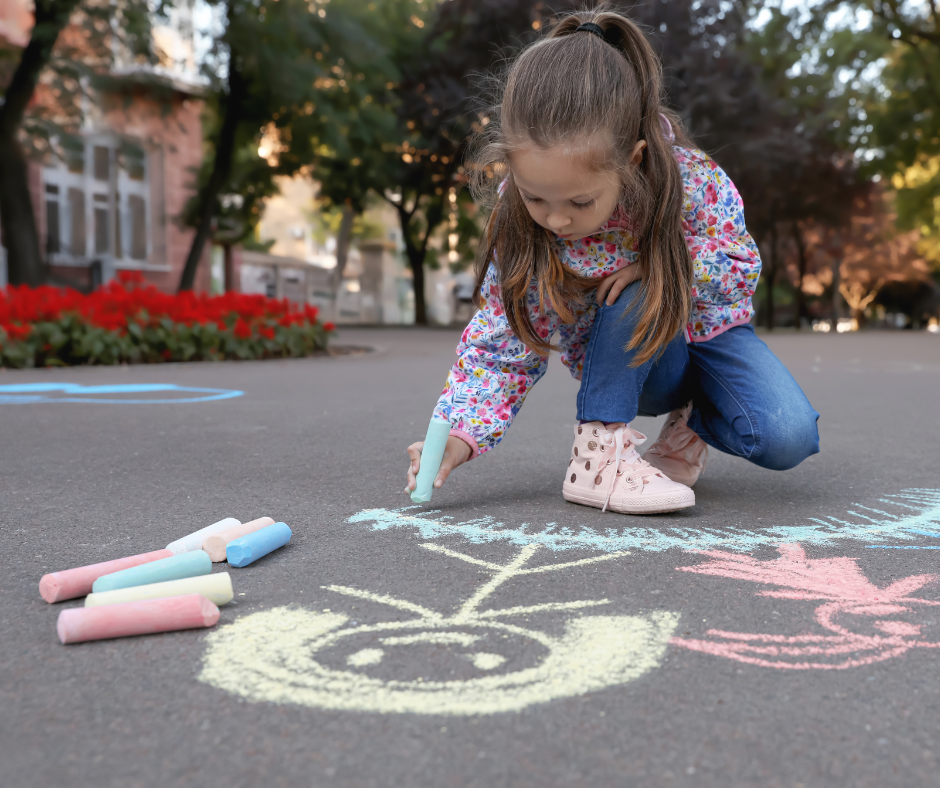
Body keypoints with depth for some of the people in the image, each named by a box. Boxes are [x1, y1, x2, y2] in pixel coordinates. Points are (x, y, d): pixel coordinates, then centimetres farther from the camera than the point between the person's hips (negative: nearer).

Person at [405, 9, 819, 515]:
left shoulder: (689, 181, -29)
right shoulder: (519, 222, -27)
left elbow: (742, 264, -14)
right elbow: (502, 344, -21)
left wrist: (659, 266, -33)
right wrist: (459, 434, -36)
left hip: (705, 329, 1)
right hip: (629, 357, 0)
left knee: (786, 438, -22)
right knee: (637, 294, -36)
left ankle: (693, 421, 9)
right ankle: (598, 454, -25)